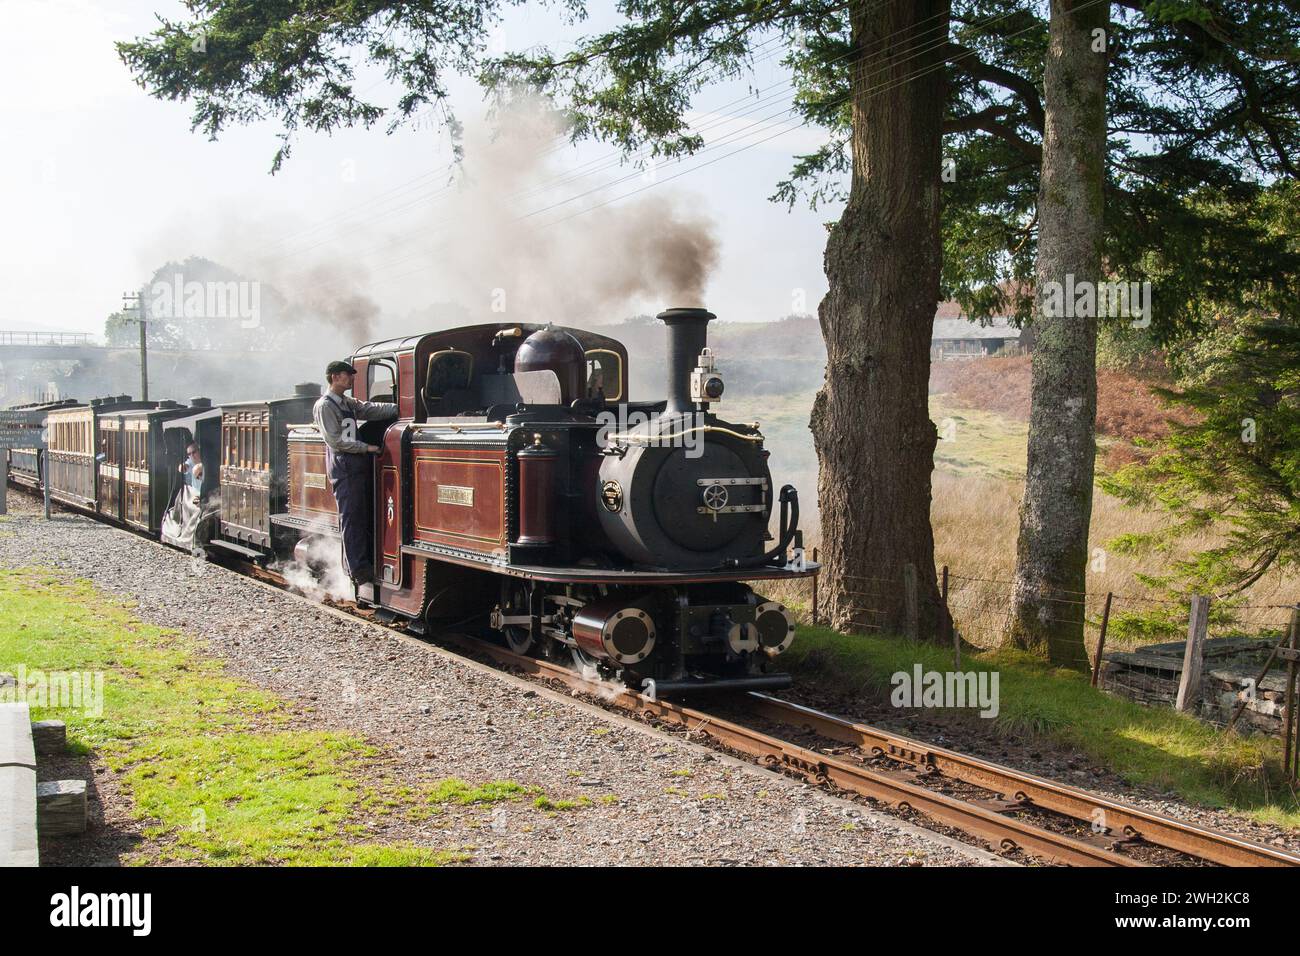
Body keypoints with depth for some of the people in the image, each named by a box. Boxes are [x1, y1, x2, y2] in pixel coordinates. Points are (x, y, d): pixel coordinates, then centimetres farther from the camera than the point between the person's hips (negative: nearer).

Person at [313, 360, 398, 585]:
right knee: (352, 518, -8)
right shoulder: (325, 406, -7)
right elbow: (335, 441, -13)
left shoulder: (348, 403, 19)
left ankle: (369, 562, 15)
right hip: (344, 468, -9)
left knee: (366, 517, 10)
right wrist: (367, 448, -13)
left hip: (359, 465, 9)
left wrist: (400, 407, -2)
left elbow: (372, 410, 9)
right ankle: (358, 570, -8)